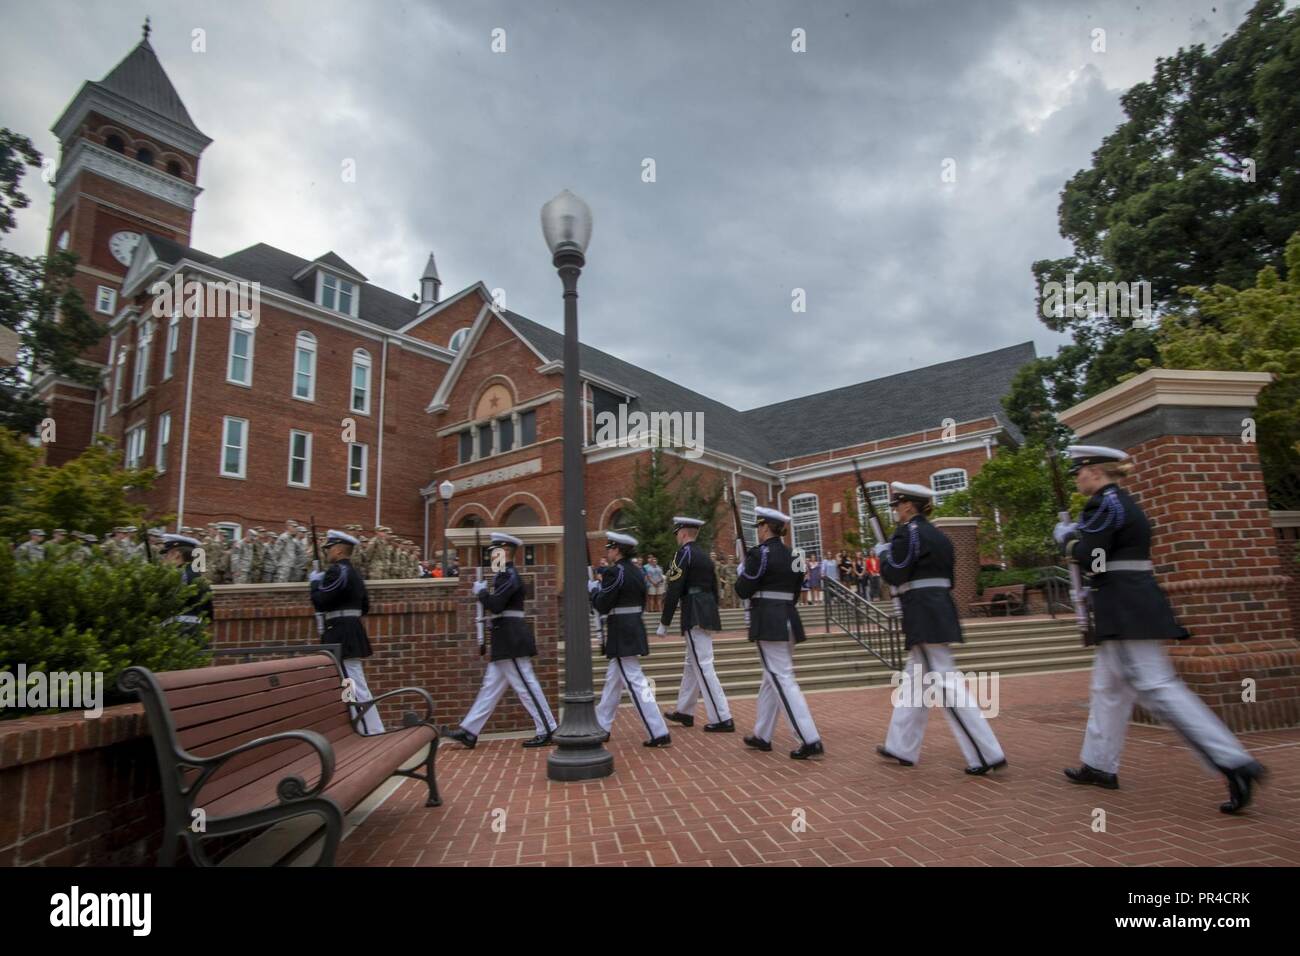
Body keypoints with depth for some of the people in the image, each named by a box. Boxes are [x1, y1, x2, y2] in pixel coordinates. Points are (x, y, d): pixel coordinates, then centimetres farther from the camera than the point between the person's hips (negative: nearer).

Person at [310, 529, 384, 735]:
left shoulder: (337, 571, -14)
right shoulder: (354, 573, 15)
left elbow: (320, 602, -19)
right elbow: (365, 607, 20)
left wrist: (315, 582, -3)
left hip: (341, 635, -10)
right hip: (351, 633, 10)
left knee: (355, 686, -8)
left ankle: (373, 732, -5)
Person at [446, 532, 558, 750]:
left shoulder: (508, 576, -16)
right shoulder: (506, 575, 16)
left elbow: (495, 605, -23)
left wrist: (481, 592, -7)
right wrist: (485, 596, 5)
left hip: (510, 640, -11)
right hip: (508, 641, 11)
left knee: (526, 686, -3)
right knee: (491, 686, 13)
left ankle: (546, 731, 5)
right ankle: (469, 731, 20)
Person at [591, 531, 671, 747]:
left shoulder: (614, 572, -16)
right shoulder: (637, 571, 10)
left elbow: (602, 606, -16)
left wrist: (593, 588, 1)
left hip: (621, 634, -10)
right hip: (635, 629, 10)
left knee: (635, 682, -6)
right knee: (613, 679, 19)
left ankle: (659, 733, -5)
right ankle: (601, 726, 31)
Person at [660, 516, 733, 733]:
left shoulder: (684, 552, -10)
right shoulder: (705, 555, 16)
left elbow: (674, 591, -15)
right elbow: (714, 589, 19)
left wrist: (664, 623, -10)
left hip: (695, 615, -9)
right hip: (708, 614, 9)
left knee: (703, 666, -6)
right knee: (692, 664, 18)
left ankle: (722, 719, -4)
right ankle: (685, 712, 29)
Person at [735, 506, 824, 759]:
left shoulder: (759, 553, -12)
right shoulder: (792, 555, 12)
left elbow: (743, 591, -11)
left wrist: (741, 573, 7)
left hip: (768, 623, -9)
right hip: (788, 620, 9)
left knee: (783, 680, -6)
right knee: (771, 679, 16)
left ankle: (811, 740, -8)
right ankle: (762, 736, 26)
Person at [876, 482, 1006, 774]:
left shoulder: (908, 532, -11)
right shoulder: (937, 534, 15)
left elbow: (895, 575, -16)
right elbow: (946, 576, 18)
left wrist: (884, 554, 3)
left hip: (923, 615, -10)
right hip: (941, 609, 10)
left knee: (946, 683, -6)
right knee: (914, 680, 15)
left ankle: (987, 754, -3)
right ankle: (902, 747, 25)